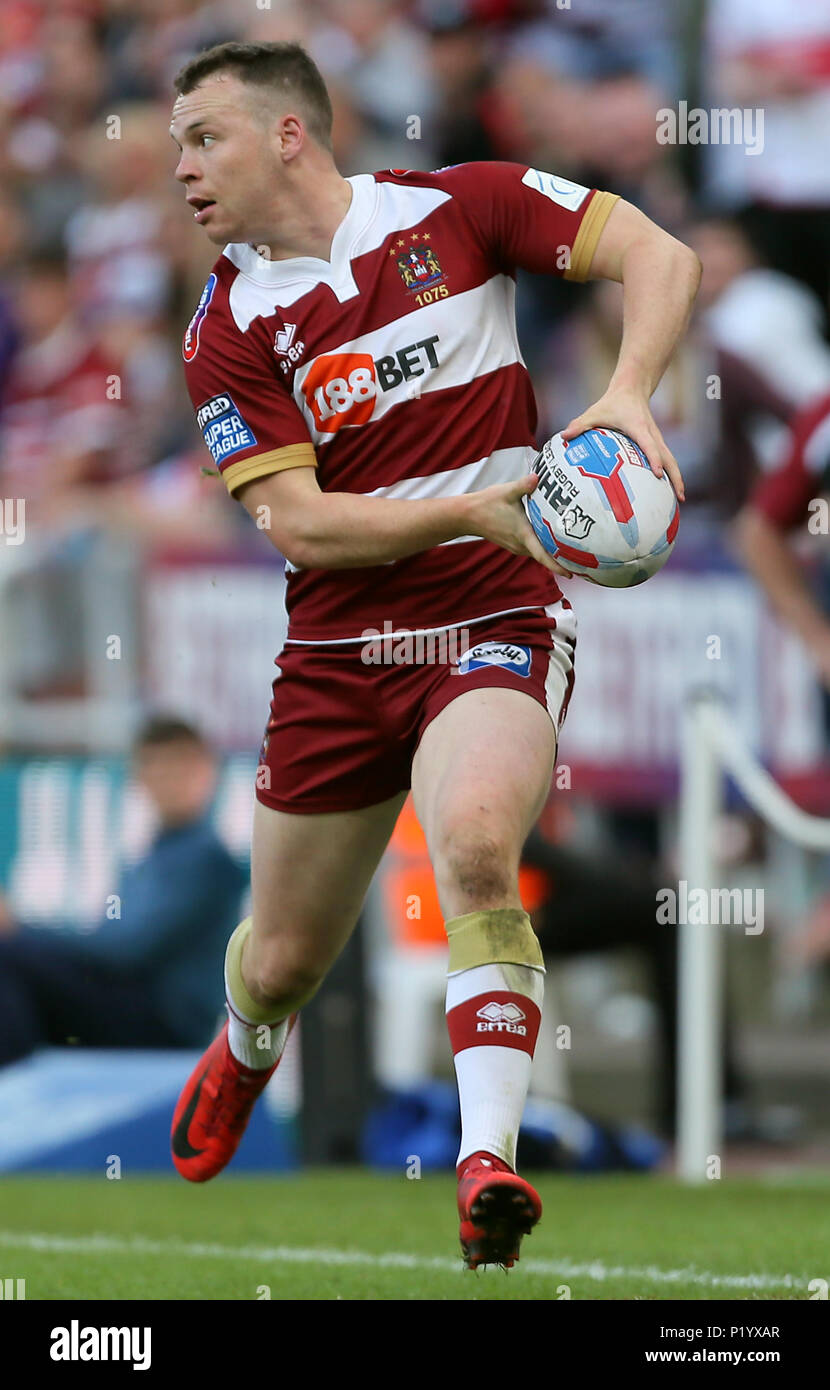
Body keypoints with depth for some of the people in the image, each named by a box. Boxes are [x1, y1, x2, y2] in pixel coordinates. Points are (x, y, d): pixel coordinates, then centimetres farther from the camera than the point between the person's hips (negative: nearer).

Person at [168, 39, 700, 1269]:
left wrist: (628, 394, -22)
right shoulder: (229, 331, -1)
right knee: (284, 962, 13)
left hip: (496, 625, -3)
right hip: (338, 650, 3)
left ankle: (488, 1157, -34)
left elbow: (660, 257, -4)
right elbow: (298, 524, -9)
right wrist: (470, 509, -23)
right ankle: (245, 1054, 50)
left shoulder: (455, 207, -4)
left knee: (473, 844, -33)